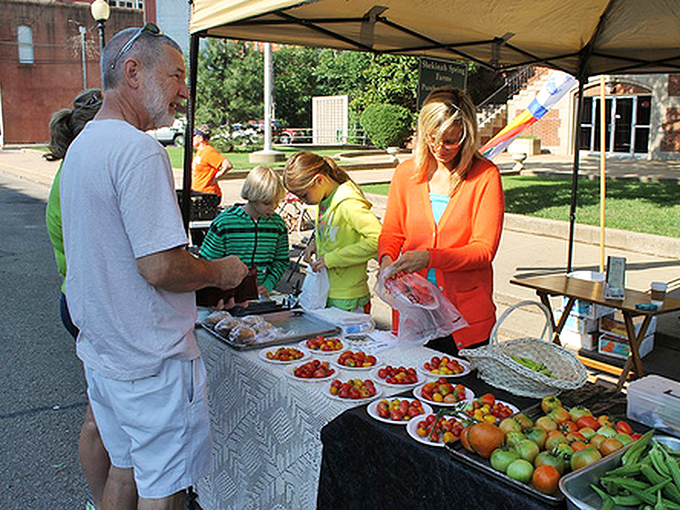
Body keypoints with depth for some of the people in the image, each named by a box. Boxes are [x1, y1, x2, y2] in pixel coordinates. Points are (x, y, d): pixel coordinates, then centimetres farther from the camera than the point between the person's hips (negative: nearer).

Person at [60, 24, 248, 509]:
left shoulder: (82, 146, 11)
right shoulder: (139, 150, -21)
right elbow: (160, 266, -26)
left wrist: (203, 276, 15)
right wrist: (220, 272, -7)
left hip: (101, 352, 9)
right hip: (152, 361, -9)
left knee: (125, 469, 24)